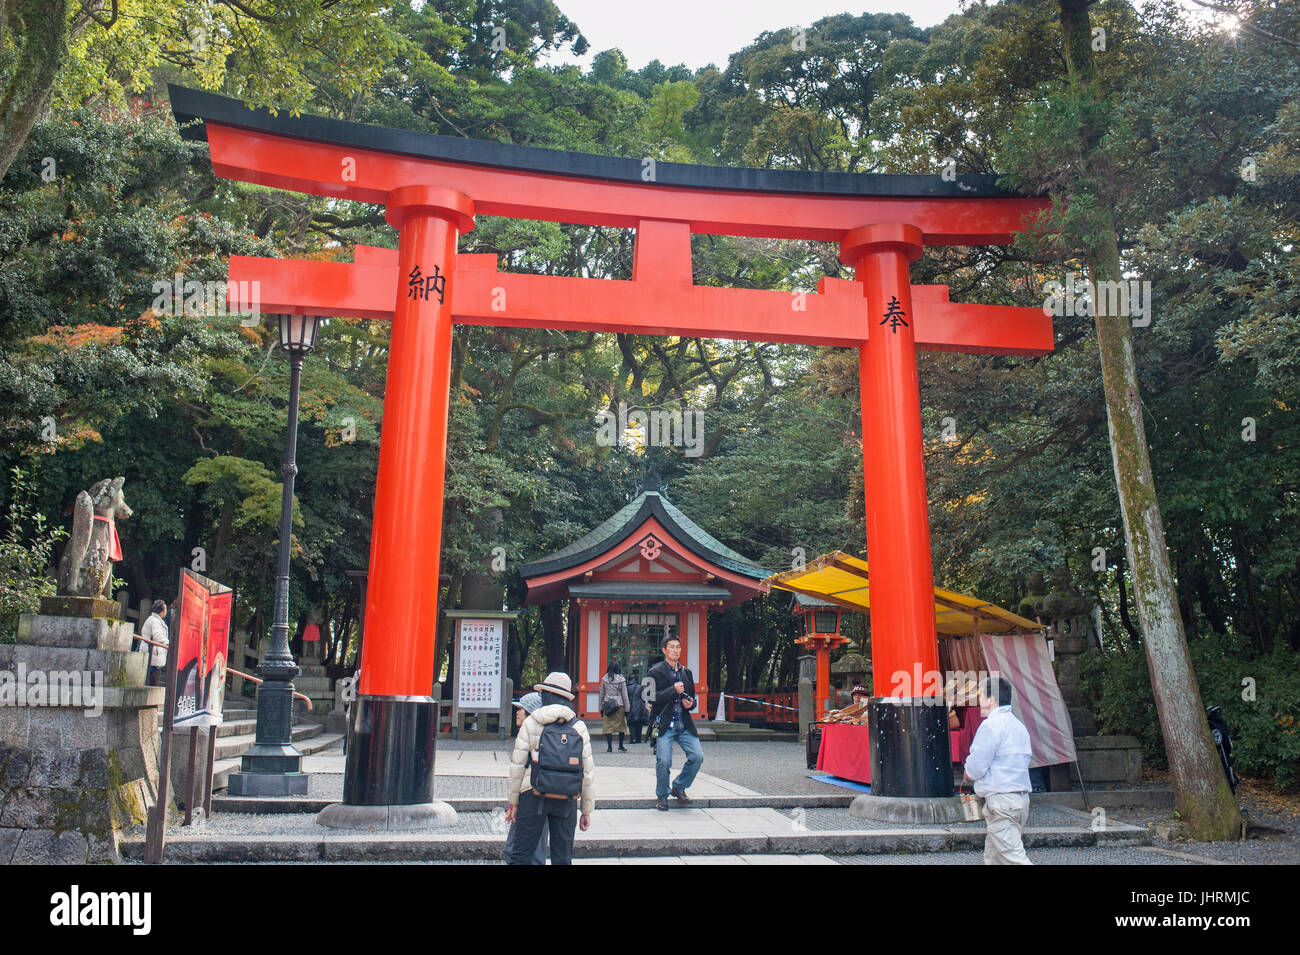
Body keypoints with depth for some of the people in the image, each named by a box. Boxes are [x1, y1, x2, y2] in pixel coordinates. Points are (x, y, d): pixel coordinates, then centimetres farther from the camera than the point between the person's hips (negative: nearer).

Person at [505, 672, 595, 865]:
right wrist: (587, 810, 10)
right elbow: (588, 772, 2)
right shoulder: (579, 727, 3)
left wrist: (513, 802, 6)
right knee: (563, 858, 11)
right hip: (567, 801, 2)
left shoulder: (531, 722, -1)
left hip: (535, 797, -2)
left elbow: (517, 766, -3)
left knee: (521, 855, 6)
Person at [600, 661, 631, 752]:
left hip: (607, 705, 1)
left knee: (608, 726, 4)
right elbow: (624, 695, -1)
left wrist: (601, 708, 16)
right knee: (621, 725, 13)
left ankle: (609, 747, -1)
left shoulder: (605, 679, 2)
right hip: (619, 705, -1)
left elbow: (602, 694, 8)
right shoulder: (621, 679, -4)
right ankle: (621, 746, 20)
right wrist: (627, 709, 3)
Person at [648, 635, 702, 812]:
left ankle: (679, 787, 17)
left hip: (684, 725, 5)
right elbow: (652, 698, -12)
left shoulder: (686, 672, 16)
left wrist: (690, 703, 0)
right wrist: (674, 690, -18)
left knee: (698, 756, -6)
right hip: (663, 725, -5)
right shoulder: (656, 672, -2)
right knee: (663, 761, -12)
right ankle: (662, 796, 13)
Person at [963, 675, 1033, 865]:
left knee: (1012, 856, -9)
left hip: (1000, 799, -9)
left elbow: (976, 767, -15)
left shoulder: (991, 725, -12)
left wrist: (968, 773, 9)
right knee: (993, 856, 13)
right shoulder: (1018, 725, 17)